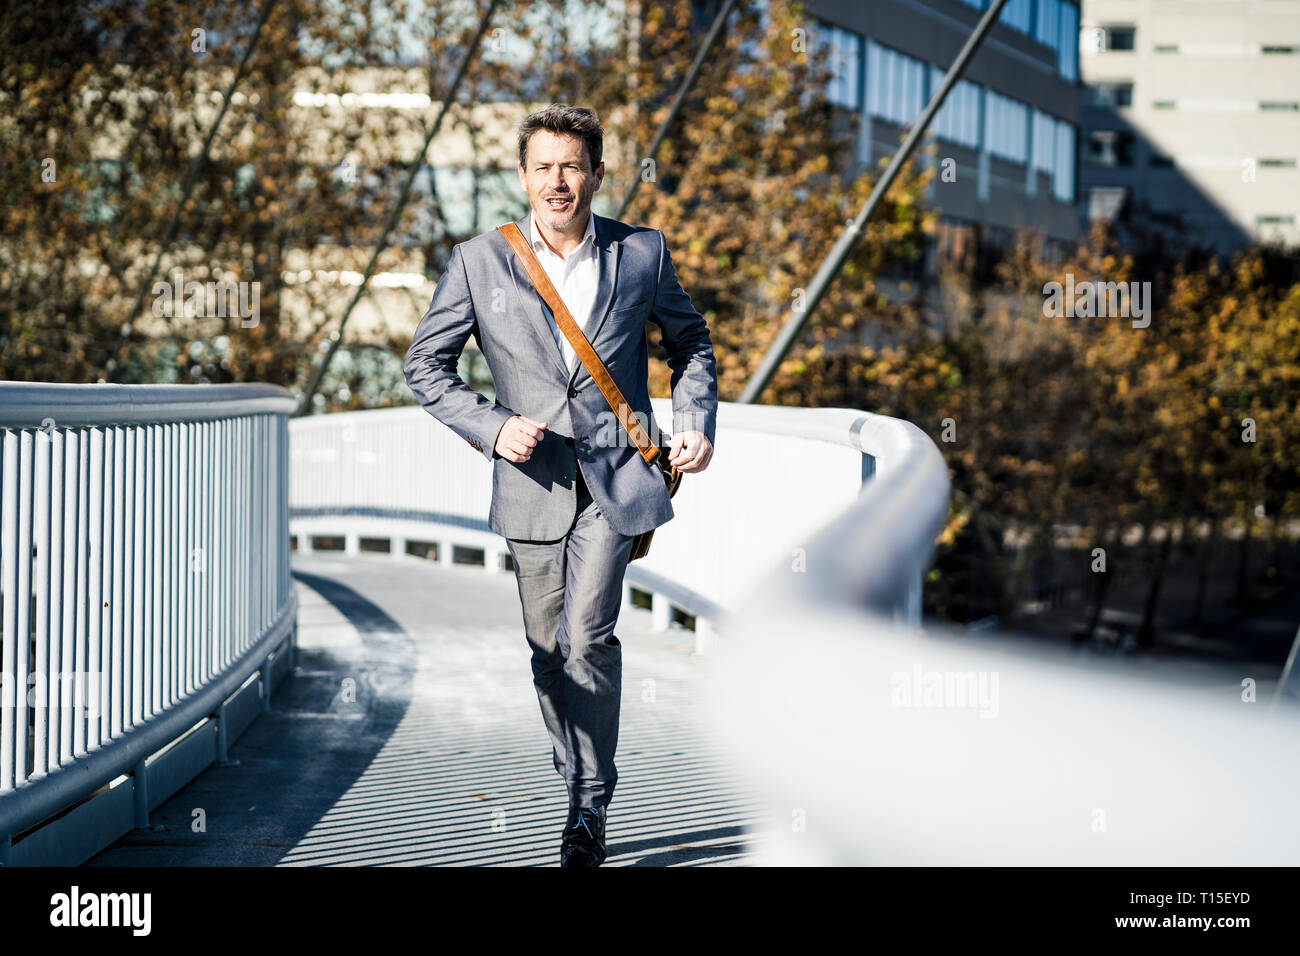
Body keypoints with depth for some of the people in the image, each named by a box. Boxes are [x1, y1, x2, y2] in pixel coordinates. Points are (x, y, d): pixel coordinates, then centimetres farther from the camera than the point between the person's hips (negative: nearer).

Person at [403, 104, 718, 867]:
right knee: (550, 649, 9)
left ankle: (591, 806, -3)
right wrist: (492, 427, -9)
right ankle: (581, 786, 28)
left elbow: (692, 342, 17)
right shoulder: (479, 261, 0)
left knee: (588, 634, -16)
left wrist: (697, 421, 2)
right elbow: (426, 365, 5)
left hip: (616, 474, -2)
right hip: (532, 482, 2)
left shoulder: (642, 253, 3)